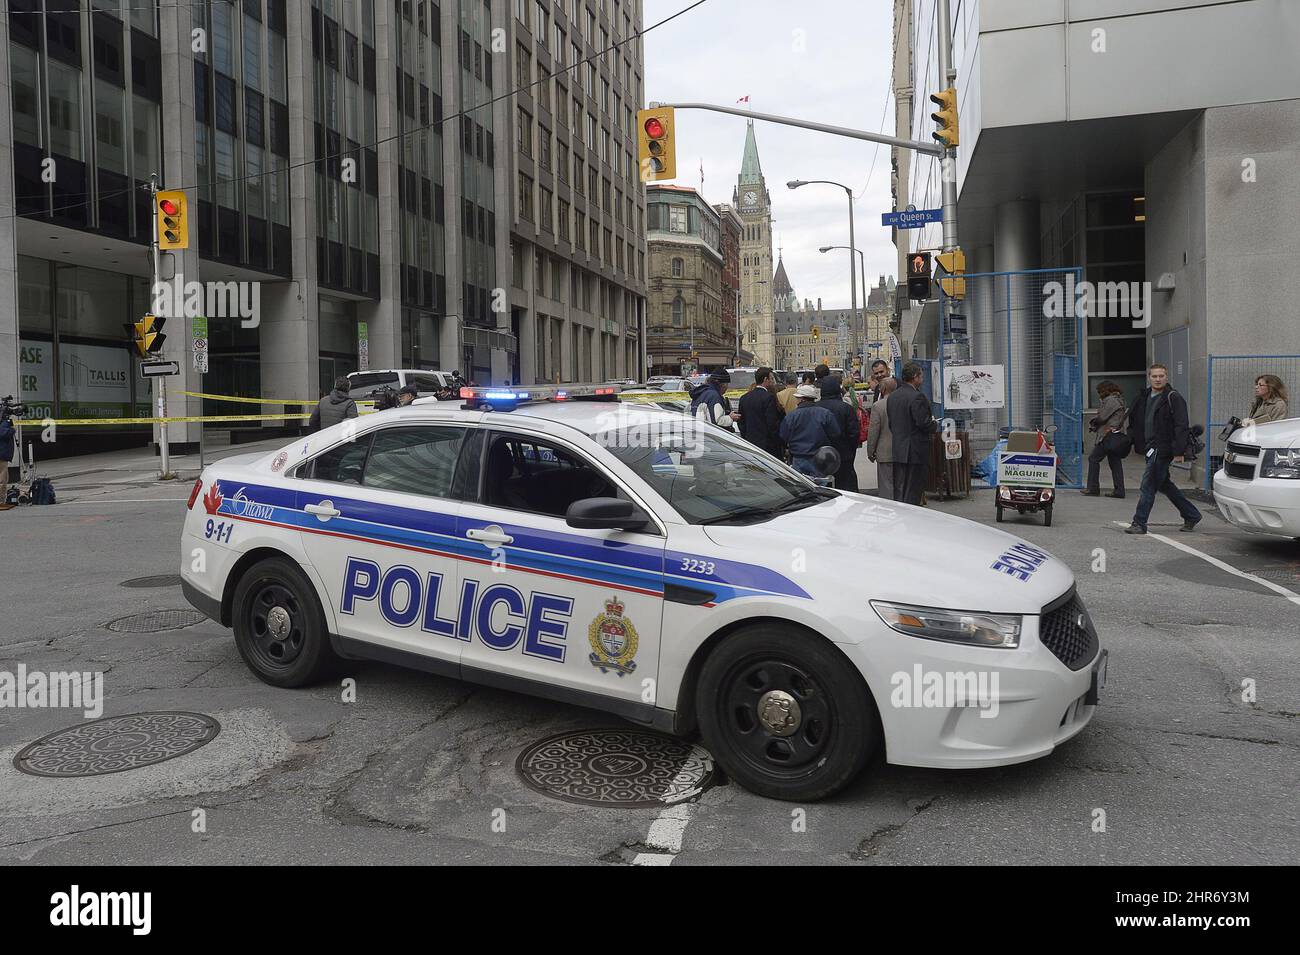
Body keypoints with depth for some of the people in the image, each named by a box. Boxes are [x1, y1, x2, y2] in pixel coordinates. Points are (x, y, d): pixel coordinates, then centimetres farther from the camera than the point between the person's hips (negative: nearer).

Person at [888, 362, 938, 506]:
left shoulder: (892, 396, 9)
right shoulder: (917, 397, -16)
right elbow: (924, 423, -19)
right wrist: (935, 425, 0)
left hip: (898, 451, 7)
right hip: (916, 452, -7)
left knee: (899, 491, 12)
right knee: (913, 494, -1)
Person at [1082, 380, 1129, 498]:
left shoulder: (1111, 400, -10)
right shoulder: (1118, 400, 20)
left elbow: (1102, 417, -13)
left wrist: (1094, 422, 7)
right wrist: (1096, 425, 7)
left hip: (1110, 434, -10)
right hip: (1117, 435, 10)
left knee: (1093, 458, -4)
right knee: (1115, 462, 9)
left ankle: (1093, 488, -4)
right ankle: (1119, 490, 8)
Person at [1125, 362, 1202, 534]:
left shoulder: (1173, 398, -9)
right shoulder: (1145, 397, 13)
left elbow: (1181, 426, -14)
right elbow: (1135, 421, 20)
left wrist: (1179, 452, -19)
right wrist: (1140, 445, 12)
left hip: (1163, 449, -8)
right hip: (1151, 448, 8)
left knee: (1148, 486, -9)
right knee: (1164, 484, 16)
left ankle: (1139, 523, -5)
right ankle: (1191, 515, 30)